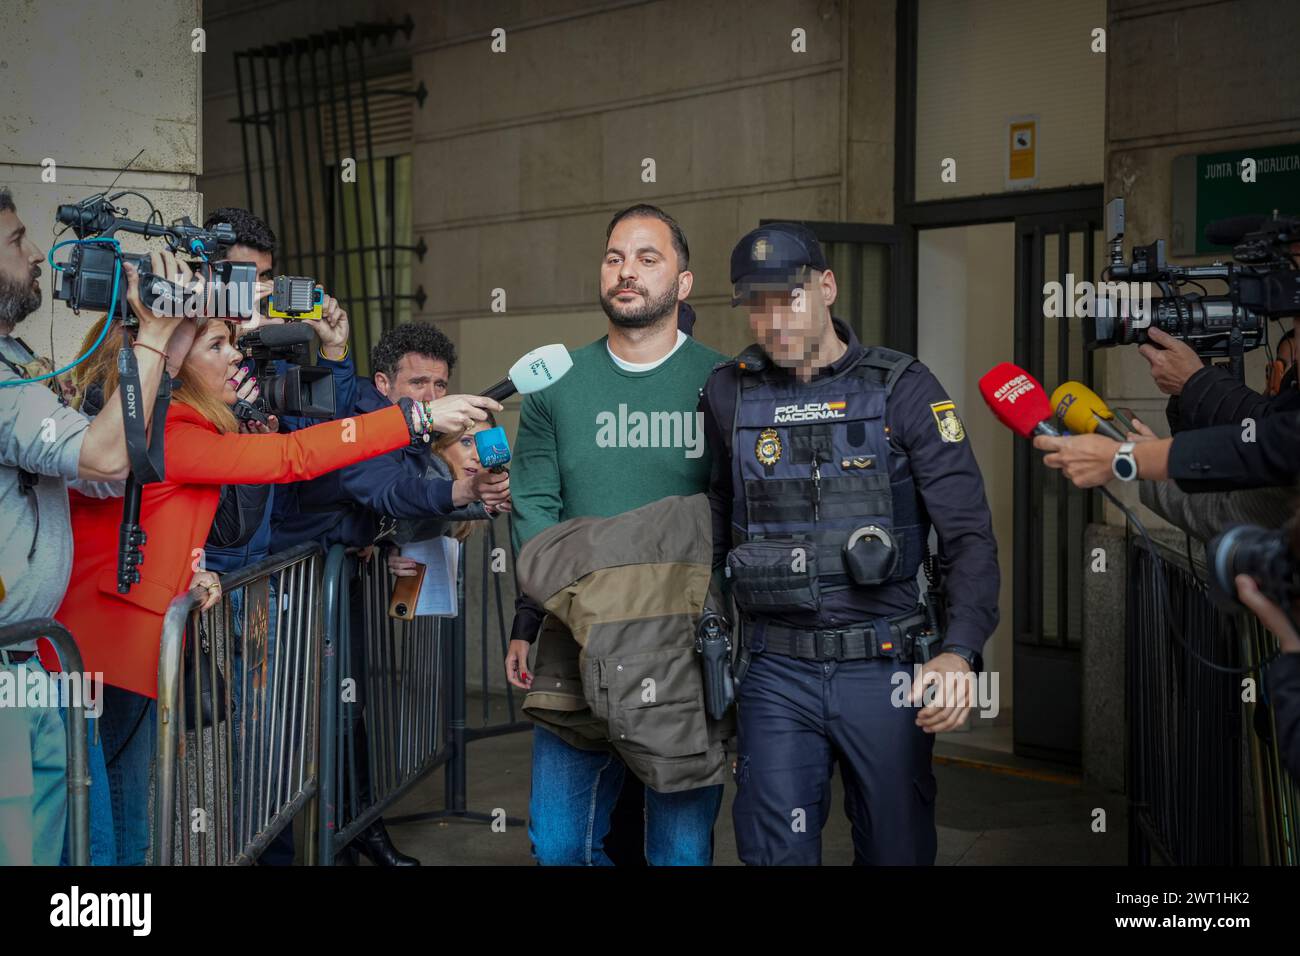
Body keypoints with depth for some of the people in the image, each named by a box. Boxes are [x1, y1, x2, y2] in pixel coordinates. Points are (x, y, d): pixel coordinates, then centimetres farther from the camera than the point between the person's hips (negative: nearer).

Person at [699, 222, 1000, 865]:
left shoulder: (904, 391, -4)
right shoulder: (728, 394, 4)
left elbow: (969, 534, -8)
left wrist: (960, 653, -22)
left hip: (883, 668, -1)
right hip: (777, 672, 1)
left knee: (897, 850, 10)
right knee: (775, 851, -3)